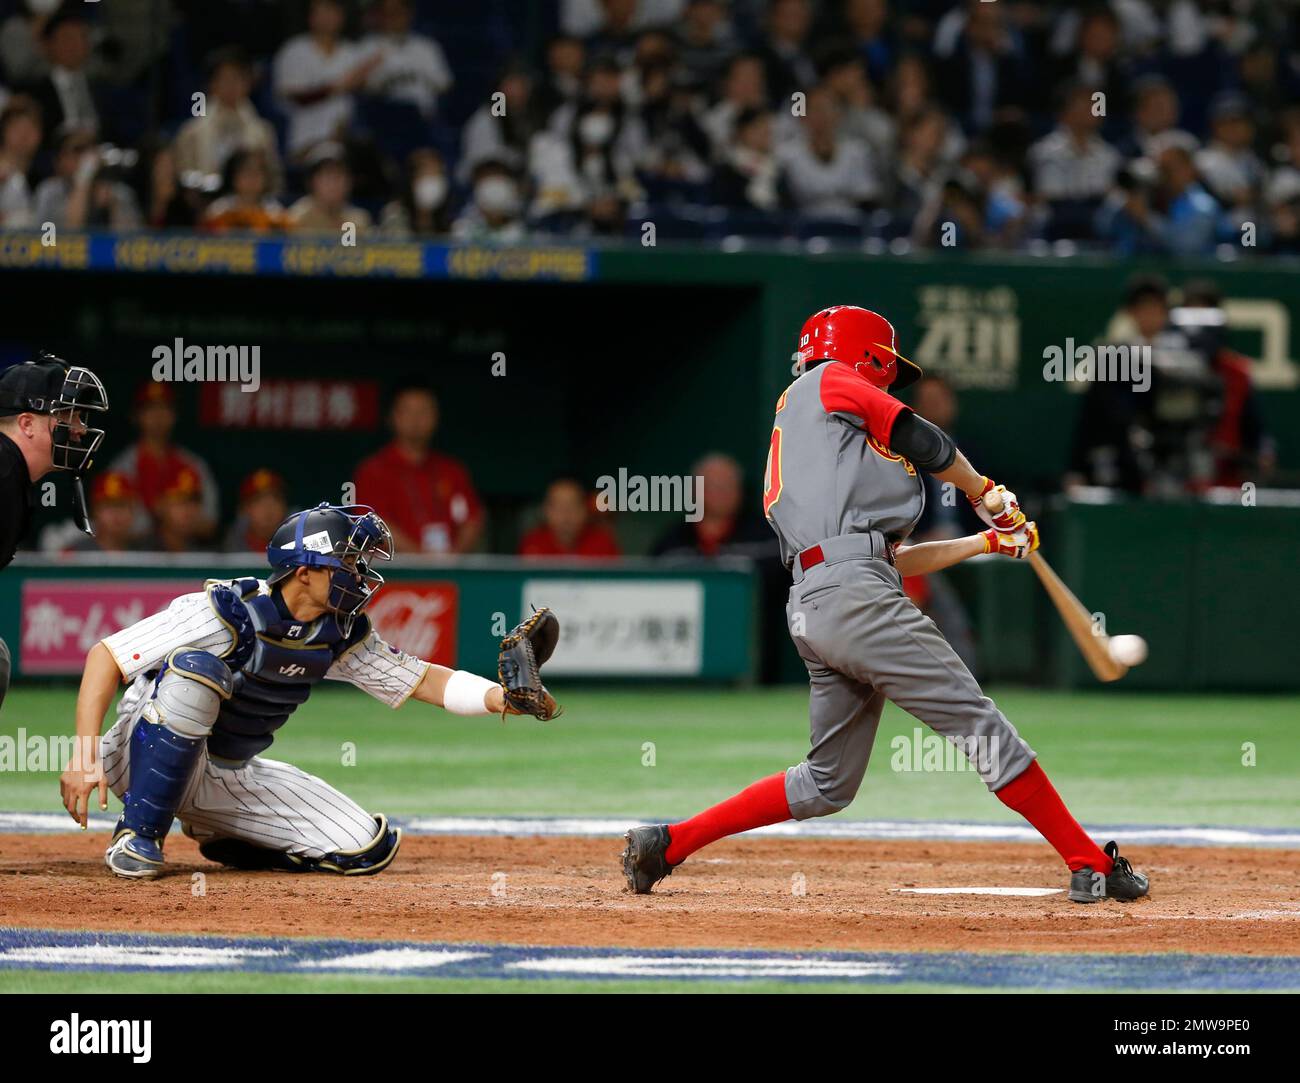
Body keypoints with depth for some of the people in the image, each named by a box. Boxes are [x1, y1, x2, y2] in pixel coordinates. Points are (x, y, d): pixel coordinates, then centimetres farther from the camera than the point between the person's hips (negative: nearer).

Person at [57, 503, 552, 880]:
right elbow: (104, 656, -24)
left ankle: (224, 839, 16)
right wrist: (84, 754, -34)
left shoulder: (339, 634, -4)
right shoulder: (228, 613, -24)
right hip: (152, 763, -6)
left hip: (235, 778, 6)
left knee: (367, 848, -7)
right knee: (196, 672, -37)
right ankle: (137, 835, -26)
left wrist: (502, 698, -14)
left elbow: (420, 679, 3)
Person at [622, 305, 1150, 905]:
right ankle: (1091, 865, -12)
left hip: (806, 607, 9)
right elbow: (922, 441, 1)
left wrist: (990, 541, 29)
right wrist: (986, 493, 19)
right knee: (978, 723, -9)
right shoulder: (831, 382, 11)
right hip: (855, 598, -9)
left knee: (829, 783, 15)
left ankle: (665, 844, 16)